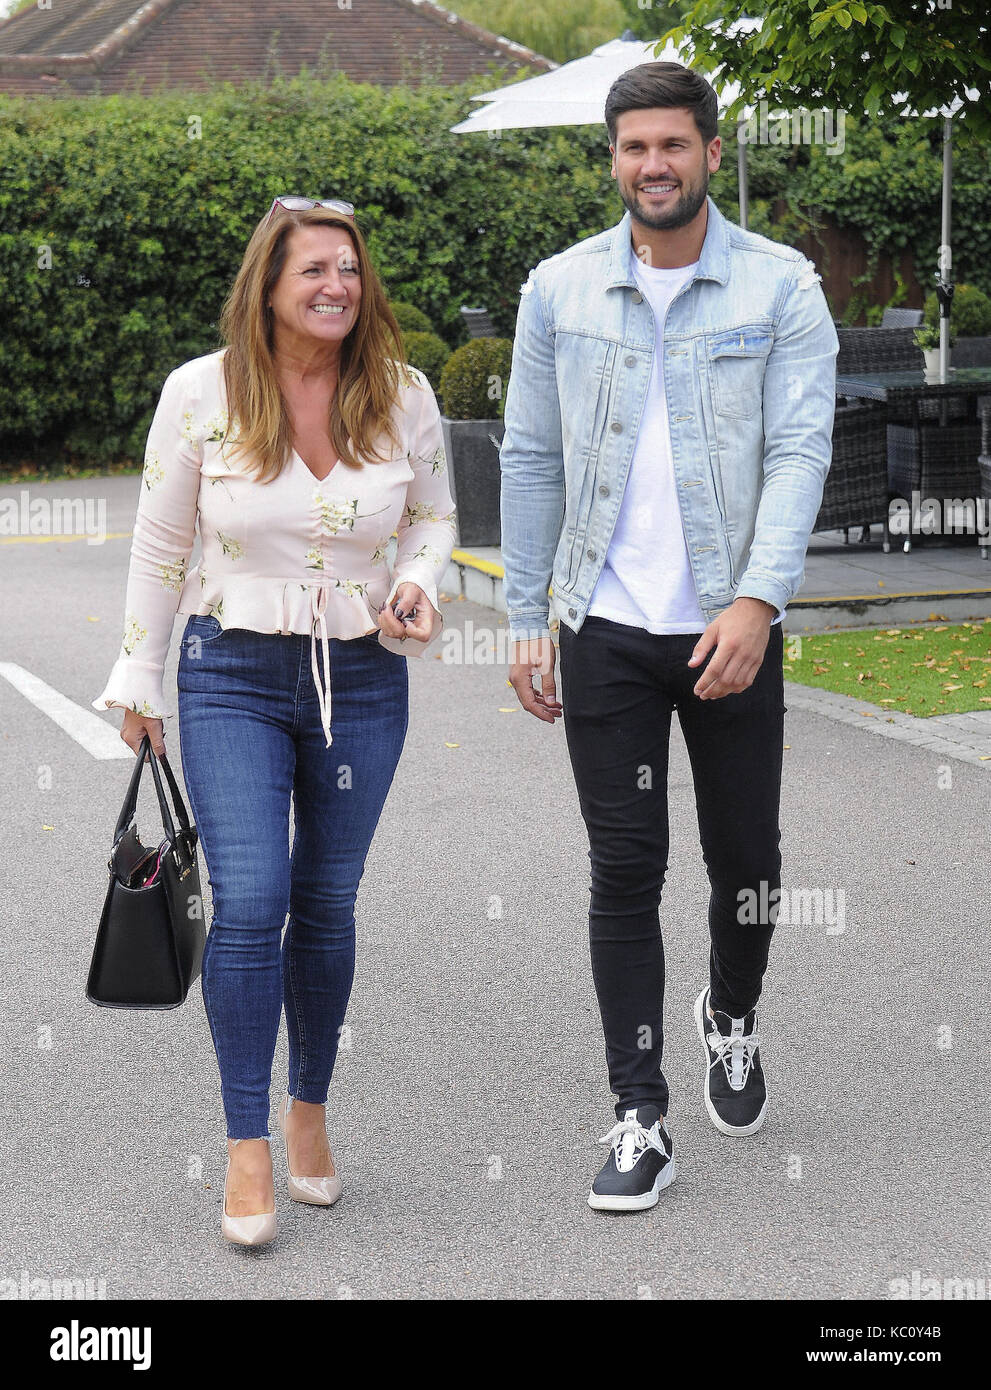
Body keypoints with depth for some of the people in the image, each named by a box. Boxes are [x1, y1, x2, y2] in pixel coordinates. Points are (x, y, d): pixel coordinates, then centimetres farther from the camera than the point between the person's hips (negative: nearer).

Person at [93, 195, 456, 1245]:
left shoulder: (401, 396, -2)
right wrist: (137, 682, 6)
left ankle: (309, 1109, 29)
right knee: (249, 902, -13)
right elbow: (160, 544, 2)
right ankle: (247, 1146, -1)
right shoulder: (201, 393, -7)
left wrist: (418, 582, -9)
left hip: (362, 677, 2)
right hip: (234, 675, -2)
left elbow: (434, 514, 13)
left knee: (327, 903, 9)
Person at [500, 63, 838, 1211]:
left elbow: (800, 451, -10)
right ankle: (640, 1116, 9)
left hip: (732, 629, -1)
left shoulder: (781, 288, -3)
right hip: (606, 629, 1)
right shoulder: (559, 291, 4)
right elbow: (529, 460, 7)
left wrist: (757, 601, -23)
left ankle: (731, 1018, 41)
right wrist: (524, 620, 3)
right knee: (624, 872, 1)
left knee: (746, 860, 10)